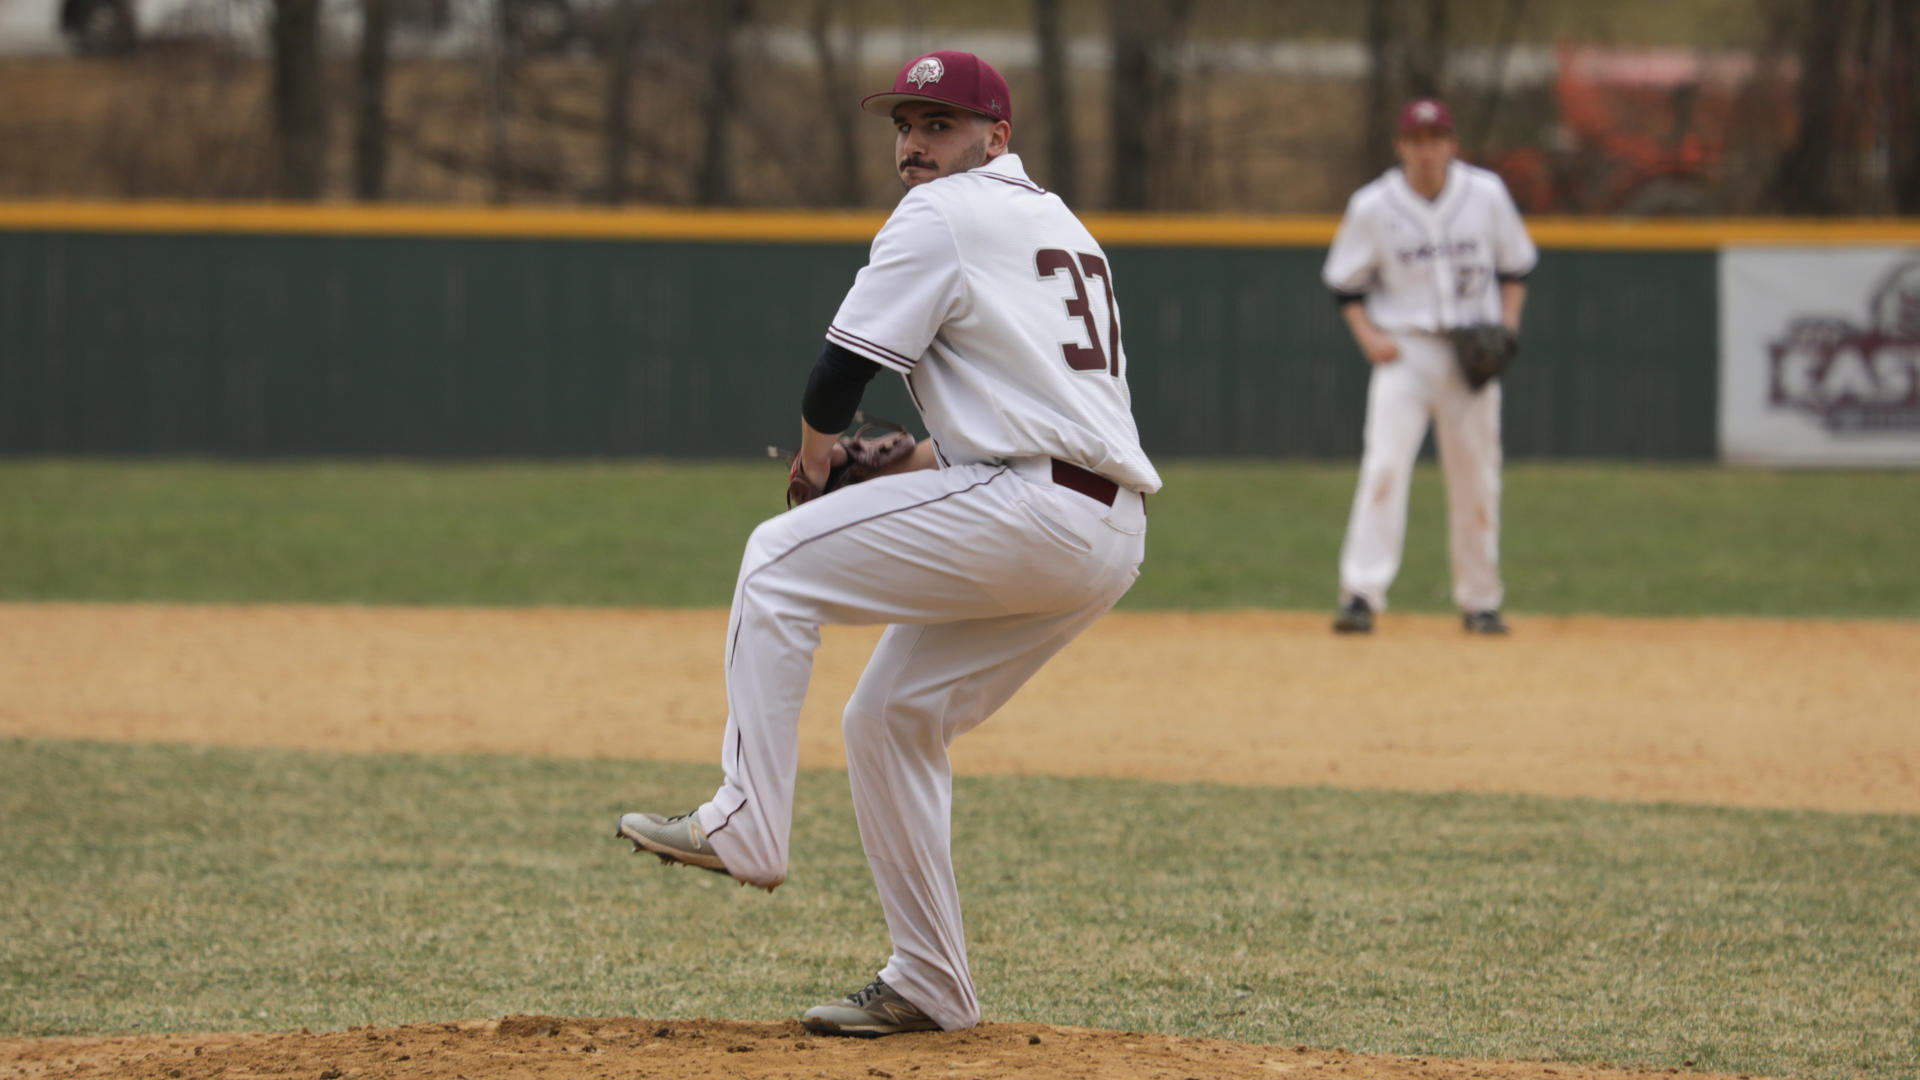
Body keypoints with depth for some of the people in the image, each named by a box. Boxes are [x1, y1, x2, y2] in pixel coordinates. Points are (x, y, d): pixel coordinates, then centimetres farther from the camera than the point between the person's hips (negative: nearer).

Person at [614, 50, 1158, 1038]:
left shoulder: (940, 217, -3)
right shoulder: (1060, 225, 26)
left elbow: (842, 371, -5)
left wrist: (815, 459, 15)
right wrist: (912, 461, 22)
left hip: (1032, 512, -9)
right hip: (1111, 539, 9)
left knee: (780, 563, -3)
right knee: (889, 719, 17)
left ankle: (745, 826, -7)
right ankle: (927, 986, 17)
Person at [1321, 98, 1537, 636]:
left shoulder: (1487, 195, 1)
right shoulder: (1373, 206, -3)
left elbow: (1515, 266, 13)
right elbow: (1345, 283, 6)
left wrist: (1507, 324, -1)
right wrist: (1368, 336, -10)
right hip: (1404, 349, -2)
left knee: (1477, 479, 6)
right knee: (1384, 465, -18)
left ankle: (1480, 602, 19)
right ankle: (1361, 595, -22)